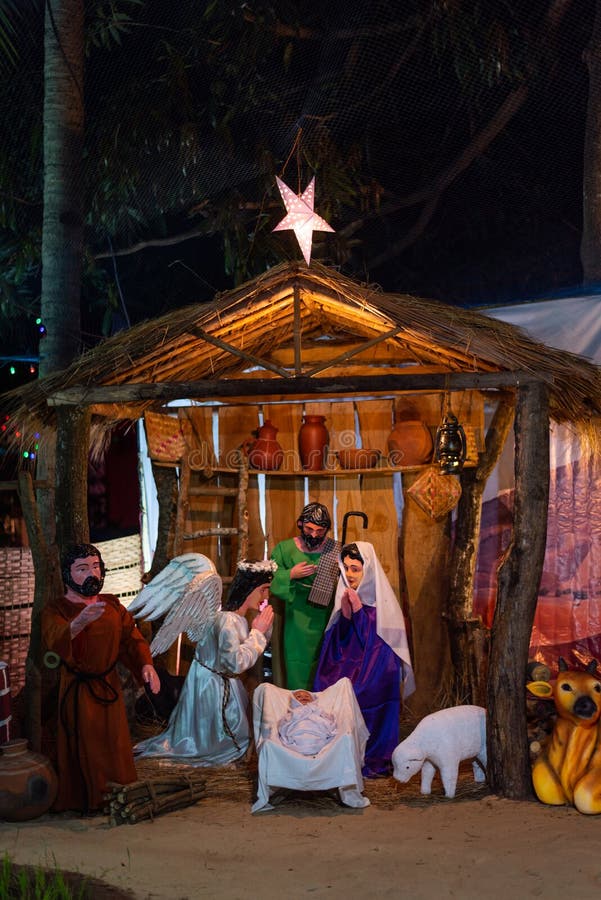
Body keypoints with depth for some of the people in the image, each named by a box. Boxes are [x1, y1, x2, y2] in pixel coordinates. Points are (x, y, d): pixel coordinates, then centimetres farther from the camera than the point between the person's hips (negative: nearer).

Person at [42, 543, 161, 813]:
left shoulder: (112, 605, 6)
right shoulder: (56, 610, -11)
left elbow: (131, 638, 2)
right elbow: (54, 639, -32)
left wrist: (146, 664, -19)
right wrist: (79, 623, -54)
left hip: (109, 686, 5)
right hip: (77, 690, -5)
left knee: (114, 746, 12)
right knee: (83, 749, -1)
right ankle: (84, 802, 14)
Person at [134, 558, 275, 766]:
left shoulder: (239, 618, 1)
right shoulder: (227, 619, -28)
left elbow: (253, 652, 12)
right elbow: (236, 663, -36)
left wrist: (264, 627, -3)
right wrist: (257, 631, -26)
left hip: (224, 685, 9)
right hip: (212, 688, -9)